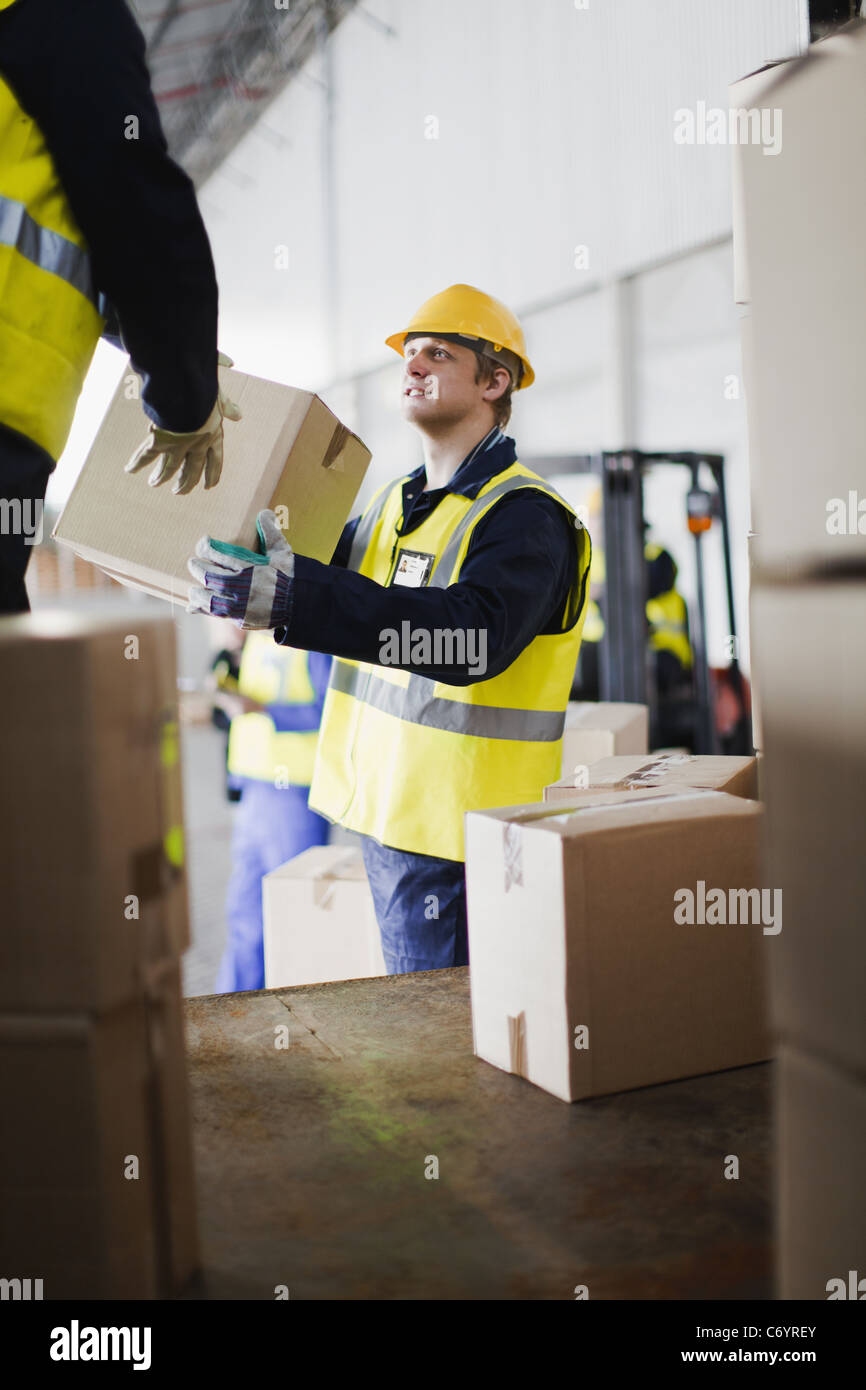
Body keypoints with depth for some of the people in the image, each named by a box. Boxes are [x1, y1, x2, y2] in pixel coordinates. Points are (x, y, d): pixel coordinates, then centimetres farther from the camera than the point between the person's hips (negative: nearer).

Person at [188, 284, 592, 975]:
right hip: (383, 813, 8)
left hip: (454, 835, -8)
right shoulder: (393, 503, 15)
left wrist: (289, 595, -40)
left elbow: (472, 634, -32)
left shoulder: (525, 516, -14)